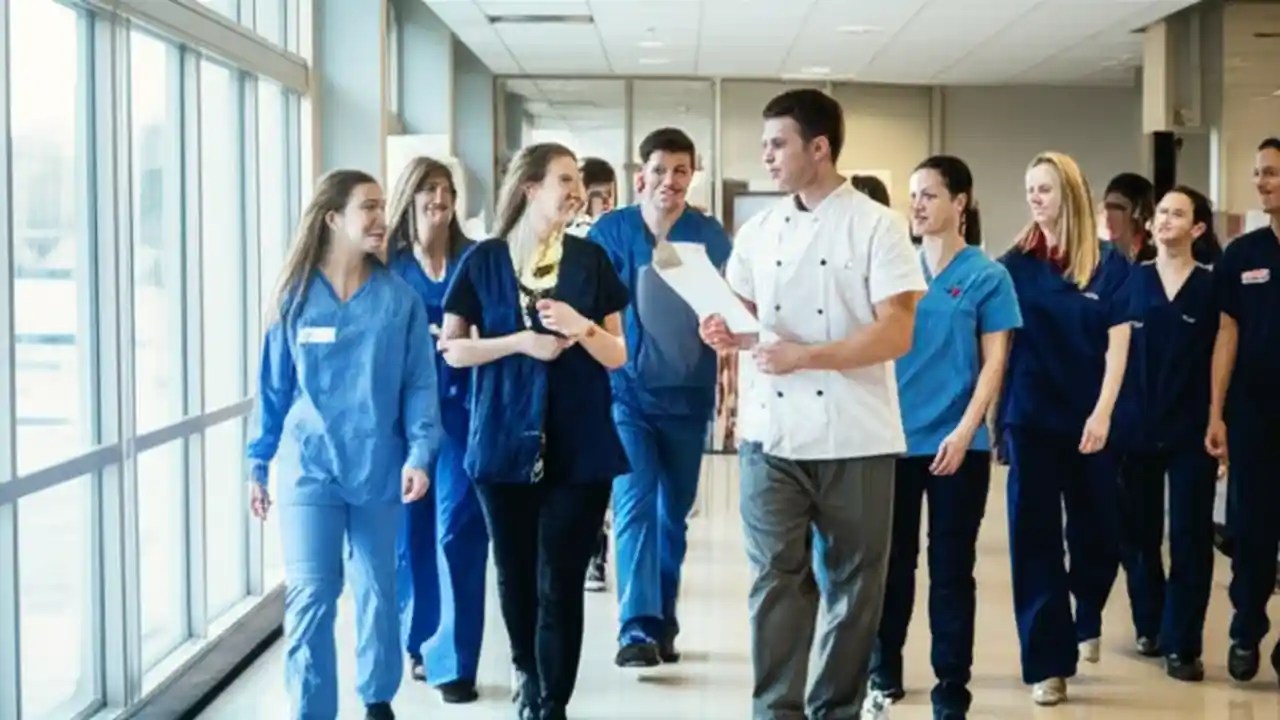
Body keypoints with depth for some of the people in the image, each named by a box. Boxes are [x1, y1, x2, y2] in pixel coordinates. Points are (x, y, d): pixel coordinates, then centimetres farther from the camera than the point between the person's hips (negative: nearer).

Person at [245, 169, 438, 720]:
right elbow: (274, 387, 5)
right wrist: (259, 464, 7)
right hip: (308, 469, -1)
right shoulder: (296, 298, -1)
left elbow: (419, 384, -2)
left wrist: (419, 453, -13)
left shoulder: (399, 300, -1)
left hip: (378, 468, 1)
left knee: (378, 590, 14)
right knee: (310, 596, -5)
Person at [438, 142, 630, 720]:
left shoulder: (590, 260, 4)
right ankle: (527, 673, 37)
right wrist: (520, 342, -13)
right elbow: (454, 349, 0)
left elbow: (618, 355, 5)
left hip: (579, 446, 0)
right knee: (515, 573, 13)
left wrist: (582, 328, -14)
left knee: (561, 582, -3)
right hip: (505, 442, 0)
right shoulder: (483, 261, 1)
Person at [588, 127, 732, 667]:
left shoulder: (711, 236, 2)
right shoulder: (610, 232, -2)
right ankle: (637, 628, -17)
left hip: (688, 395, 2)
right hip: (627, 391, -2)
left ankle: (663, 624, 22)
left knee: (674, 512, 10)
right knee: (635, 503, -14)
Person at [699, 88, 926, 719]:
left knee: (853, 585, 8)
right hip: (771, 435, 3)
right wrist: (729, 335, -5)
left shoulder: (877, 226, -6)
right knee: (775, 577, 1)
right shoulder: (758, 231, 9)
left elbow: (896, 335, -13)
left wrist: (804, 355, -20)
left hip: (855, 439, -3)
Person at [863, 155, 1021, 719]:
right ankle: (884, 672, 26)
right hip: (896, 438, 3)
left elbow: (993, 362, -5)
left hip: (956, 444, -2)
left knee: (951, 568, 4)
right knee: (892, 561, 11)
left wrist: (964, 431, -14)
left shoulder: (987, 276, -2)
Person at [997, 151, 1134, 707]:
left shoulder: (1109, 264, -1)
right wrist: (993, 412, -12)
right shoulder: (1016, 264, 1)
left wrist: (1102, 413, -13)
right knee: (1034, 537, 0)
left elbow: (1117, 344, -4)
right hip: (1030, 418, 0)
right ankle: (1047, 662, 7)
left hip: (1089, 418, 0)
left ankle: (1086, 621, 40)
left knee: (1096, 530, 10)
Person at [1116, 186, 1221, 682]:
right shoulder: (1129, 281, 3)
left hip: (1192, 432, -1)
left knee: (1189, 537, 0)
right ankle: (1149, 626, 26)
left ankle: (1182, 644, 7)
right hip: (1136, 429, 1)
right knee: (1137, 533, 8)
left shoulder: (1211, 289, 0)